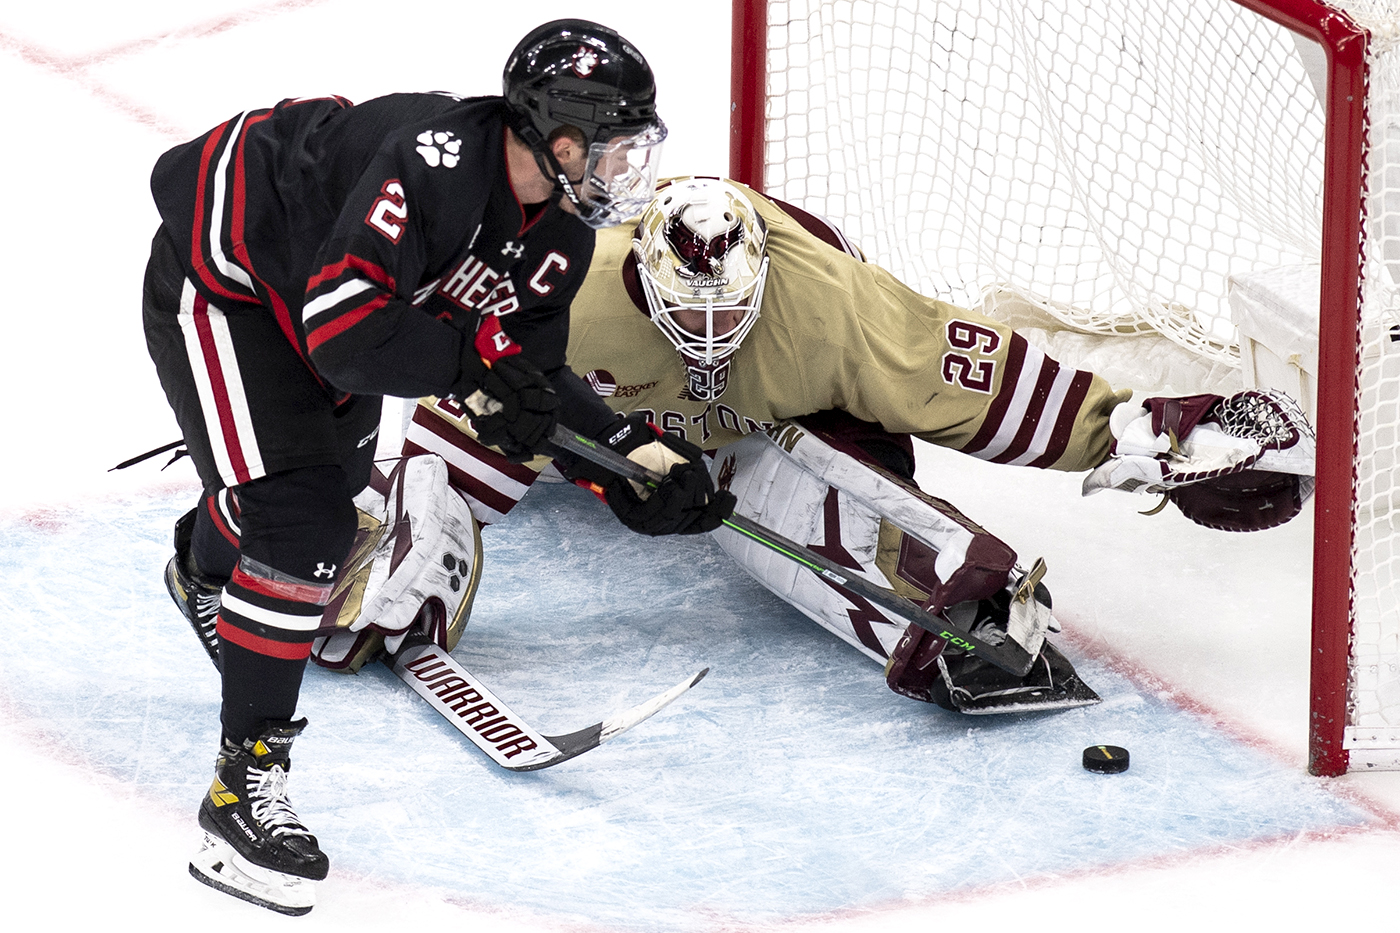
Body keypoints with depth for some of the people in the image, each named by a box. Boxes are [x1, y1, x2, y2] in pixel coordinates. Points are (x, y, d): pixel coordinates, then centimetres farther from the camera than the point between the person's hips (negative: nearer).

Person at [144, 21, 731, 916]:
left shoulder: (562, 235, -9)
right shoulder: (435, 161, -37)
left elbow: (531, 378, 0)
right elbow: (342, 329, -41)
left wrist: (637, 454, -11)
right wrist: (477, 353, -35)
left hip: (311, 293, 10)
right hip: (219, 278, -10)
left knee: (338, 466, 31)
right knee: (303, 523, -20)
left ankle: (206, 572, 65)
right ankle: (246, 786, -12)